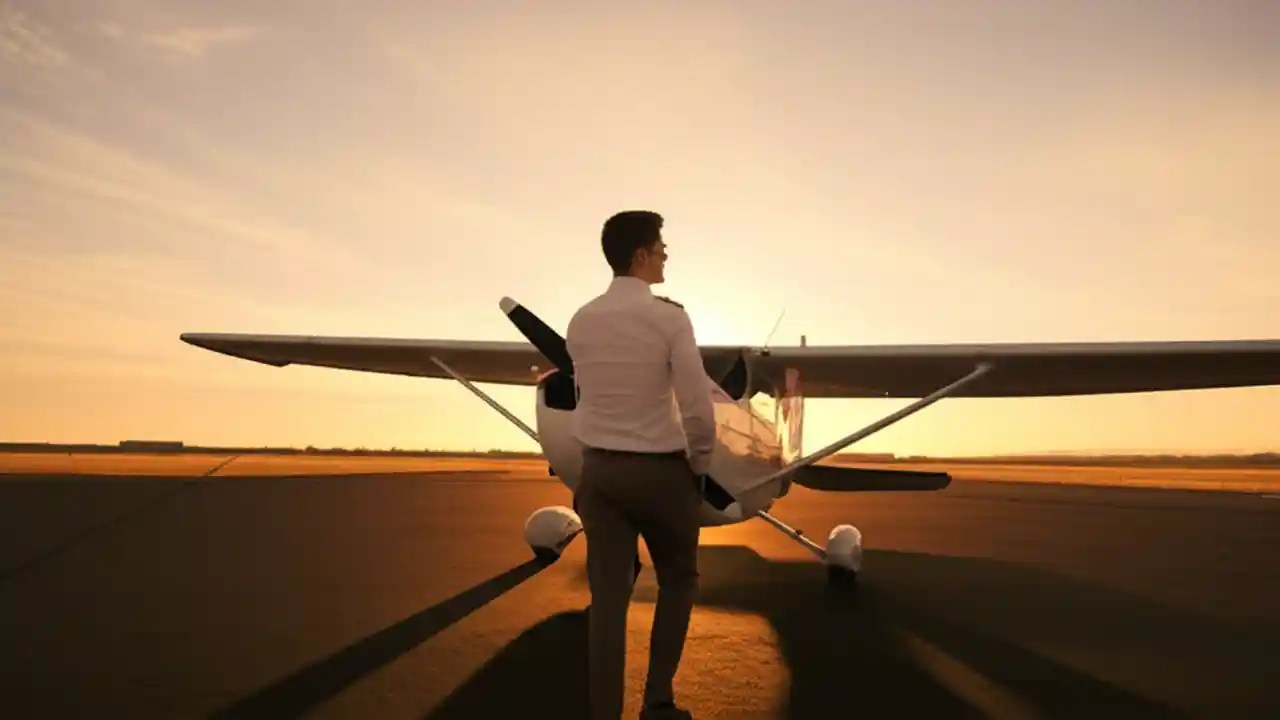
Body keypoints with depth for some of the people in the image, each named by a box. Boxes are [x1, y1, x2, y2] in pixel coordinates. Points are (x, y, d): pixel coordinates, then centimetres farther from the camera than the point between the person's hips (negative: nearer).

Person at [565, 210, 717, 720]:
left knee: (607, 595, 6)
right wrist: (699, 466, 0)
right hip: (660, 469, -3)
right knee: (678, 581, 17)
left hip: (599, 468, 4)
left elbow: (584, 398, 6)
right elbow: (697, 408, -14)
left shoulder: (580, 322, 2)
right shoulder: (669, 317, -14)